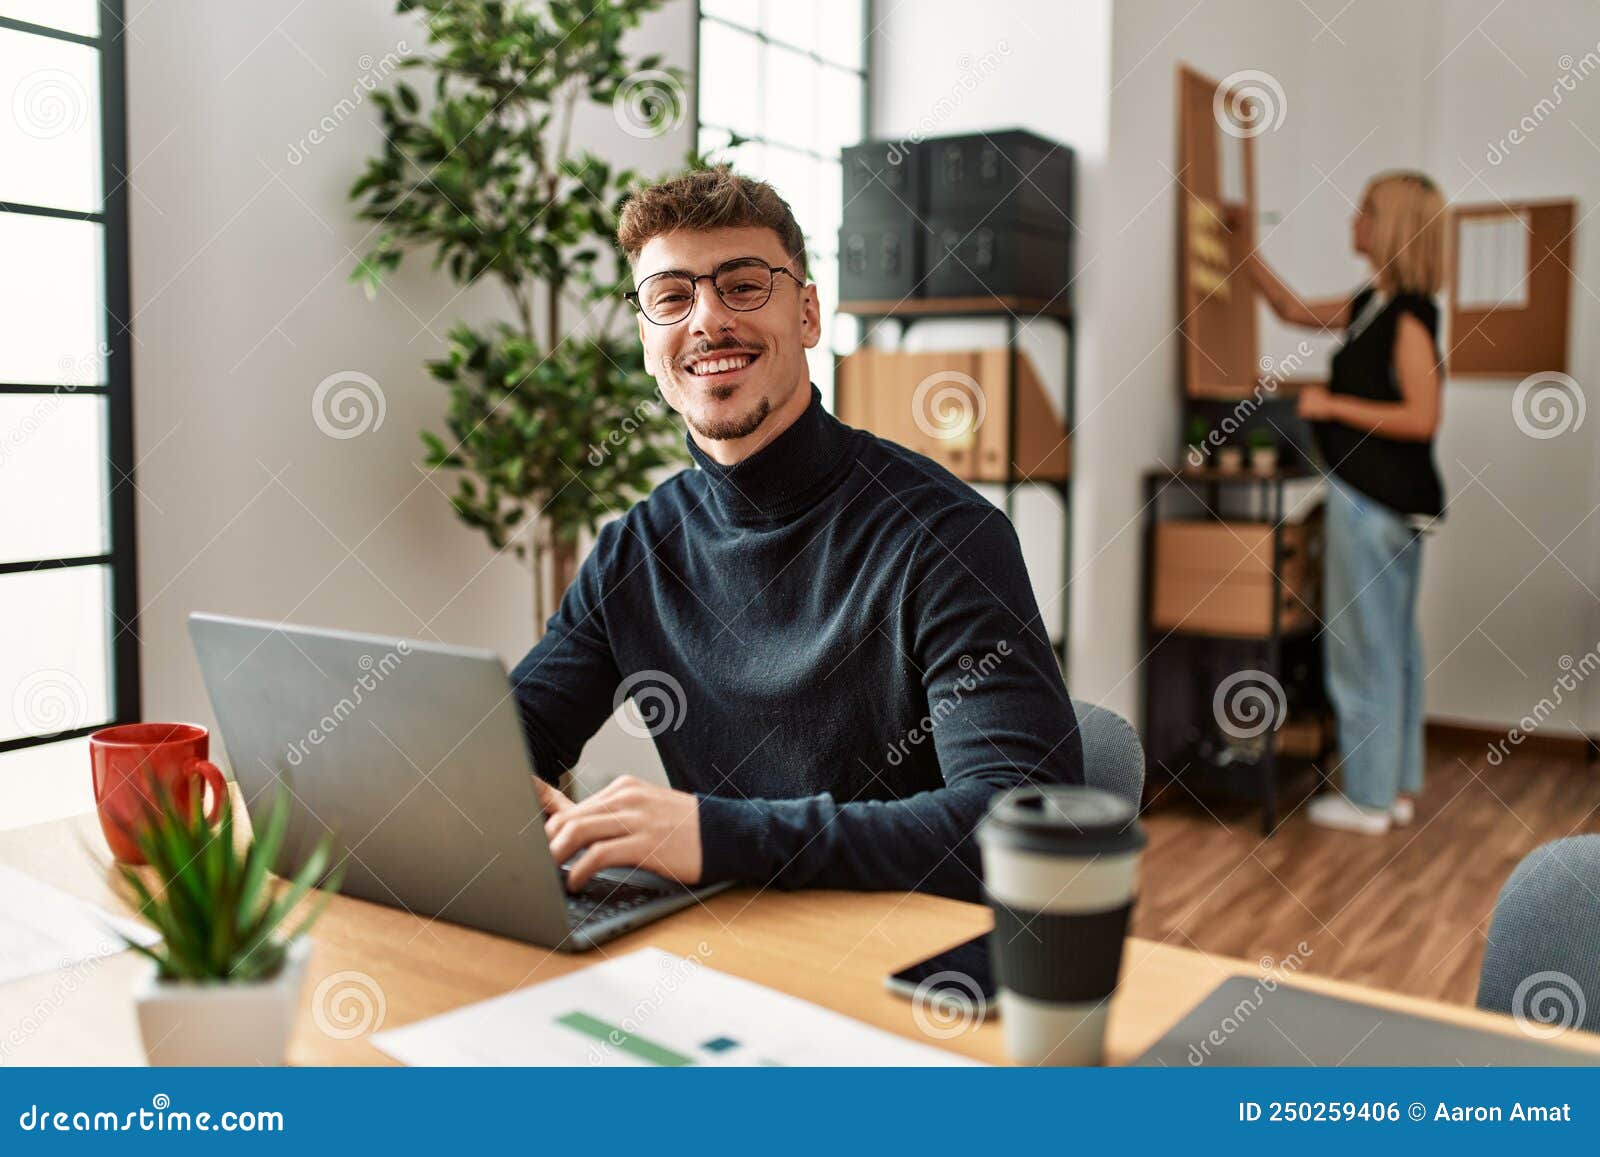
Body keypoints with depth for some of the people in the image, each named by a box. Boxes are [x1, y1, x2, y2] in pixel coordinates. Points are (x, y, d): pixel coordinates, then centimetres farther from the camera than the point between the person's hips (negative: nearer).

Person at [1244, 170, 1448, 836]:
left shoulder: (1408, 317, -15)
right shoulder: (1372, 305, 12)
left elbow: (1422, 417, -20)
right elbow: (1295, 311, 25)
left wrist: (1334, 406, -15)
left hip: (1375, 504, -10)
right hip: (1383, 500, 10)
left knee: (1363, 648, -2)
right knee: (1393, 645, 14)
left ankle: (1368, 799, 9)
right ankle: (1398, 787, 25)